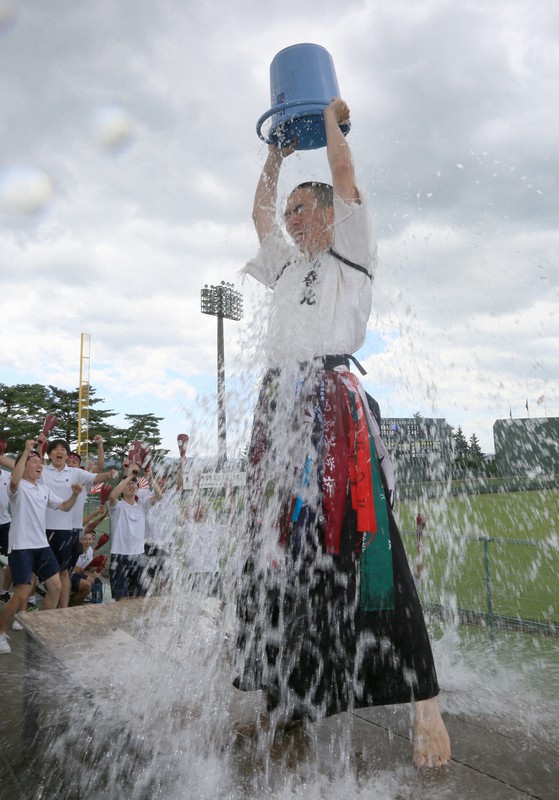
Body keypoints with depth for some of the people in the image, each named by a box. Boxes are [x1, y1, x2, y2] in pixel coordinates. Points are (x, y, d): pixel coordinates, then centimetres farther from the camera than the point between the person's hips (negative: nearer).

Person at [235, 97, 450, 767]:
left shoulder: (352, 254, 14)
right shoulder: (286, 265, 30)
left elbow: (344, 173, 10)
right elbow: (259, 211, 37)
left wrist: (330, 117, 27)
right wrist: (277, 153, 45)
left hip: (334, 399, -6)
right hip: (278, 403, 7)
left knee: (353, 544, -12)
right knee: (278, 547, 5)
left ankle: (425, 705, -2)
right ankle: (288, 692, 18)